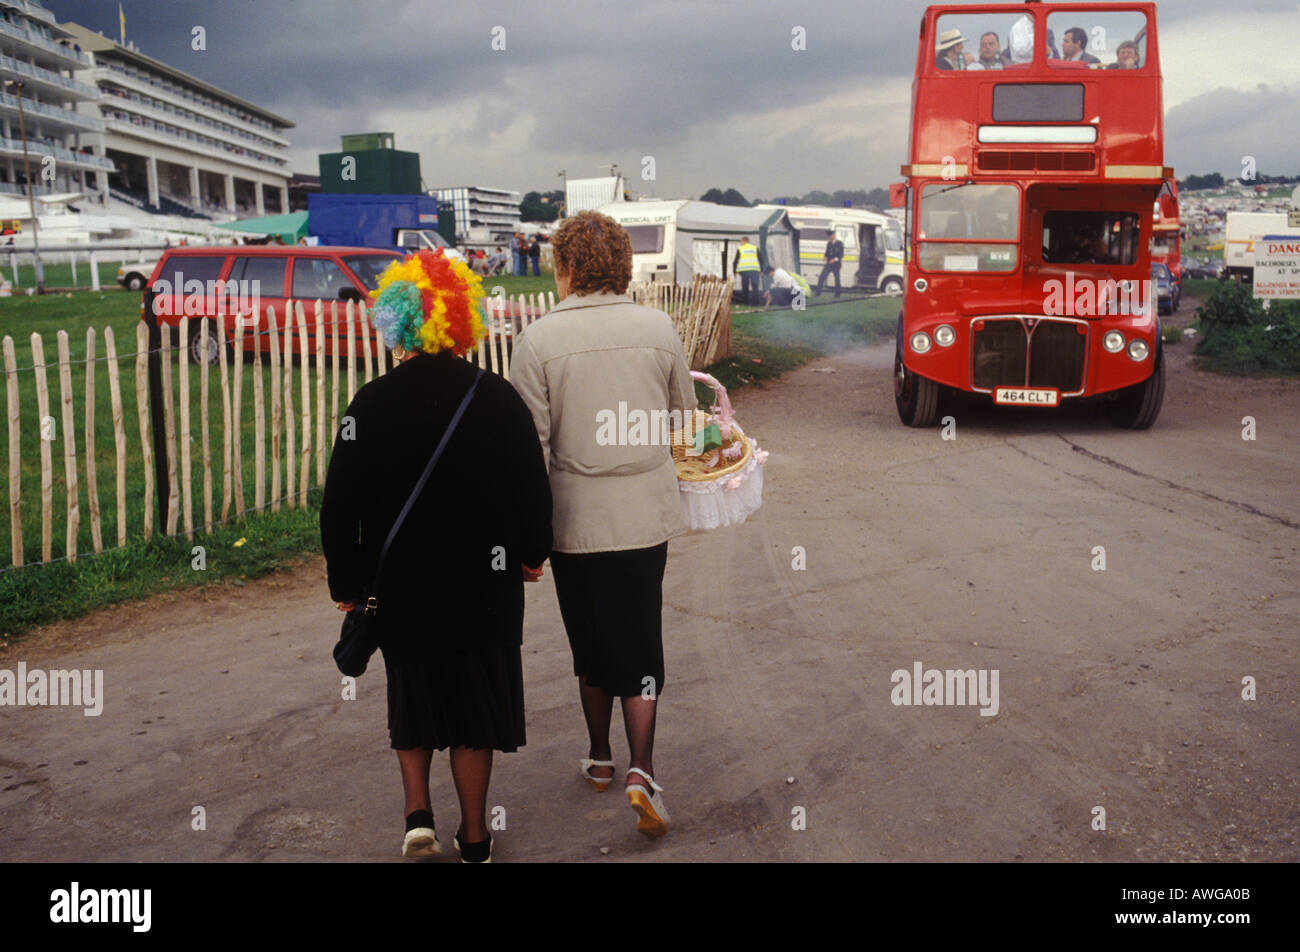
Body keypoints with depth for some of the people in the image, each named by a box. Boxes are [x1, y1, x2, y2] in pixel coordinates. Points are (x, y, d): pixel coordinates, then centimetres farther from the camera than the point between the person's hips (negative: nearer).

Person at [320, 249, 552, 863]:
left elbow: (341, 505, -7)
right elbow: (533, 490, -1)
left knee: (413, 695, 21)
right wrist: (531, 554, 15)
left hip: (400, 585, 0)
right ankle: (474, 837, 20)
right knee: (475, 697, 12)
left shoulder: (371, 404, -9)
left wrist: (346, 583, 6)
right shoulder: (498, 398, -8)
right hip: (484, 584, 0)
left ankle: (417, 813, 11)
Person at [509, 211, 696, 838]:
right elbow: (683, 413, 10)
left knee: (592, 646, 16)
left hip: (577, 519, -1)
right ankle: (640, 769, -5)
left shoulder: (540, 339, -11)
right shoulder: (658, 328, -2)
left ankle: (600, 758, 31)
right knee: (640, 644, 8)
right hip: (648, 514, 1)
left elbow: (530, 441, -10)